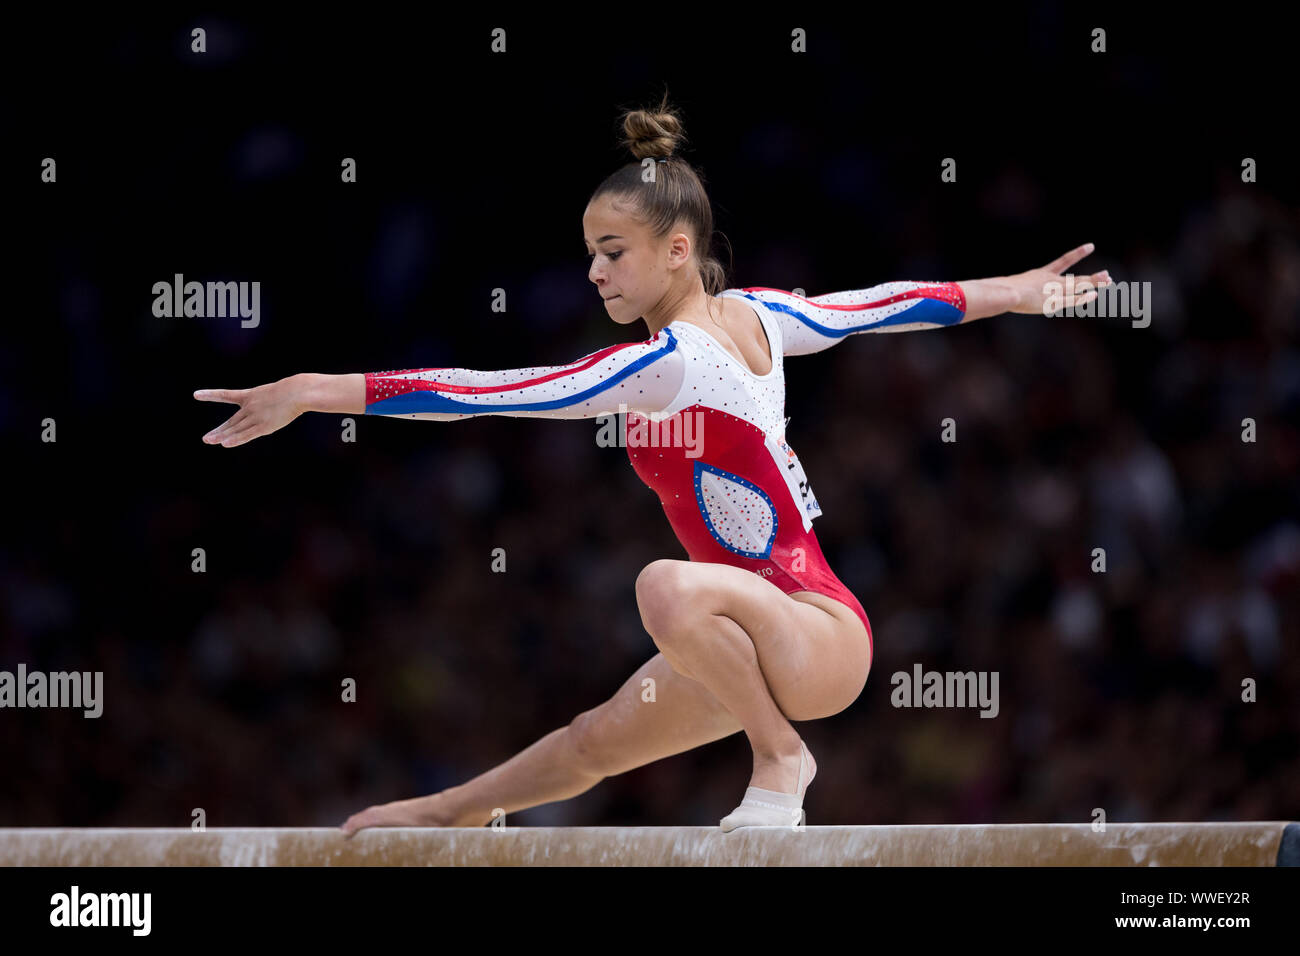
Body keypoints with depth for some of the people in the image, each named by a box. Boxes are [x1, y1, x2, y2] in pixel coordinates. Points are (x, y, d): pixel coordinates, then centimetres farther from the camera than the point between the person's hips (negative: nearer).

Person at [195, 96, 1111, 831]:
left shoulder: (672, 364, -22)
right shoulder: (751, 316, 4)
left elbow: (491, 393, -26)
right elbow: (887, 303, 17)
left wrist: (320, 391, -27)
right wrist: (1018, 292, 33)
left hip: (820, 637, -11)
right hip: (772, 639, 11)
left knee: (668, 587, -39)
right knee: (598, 741, 24)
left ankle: (781, 759, -22)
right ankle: (448, 811, 47)